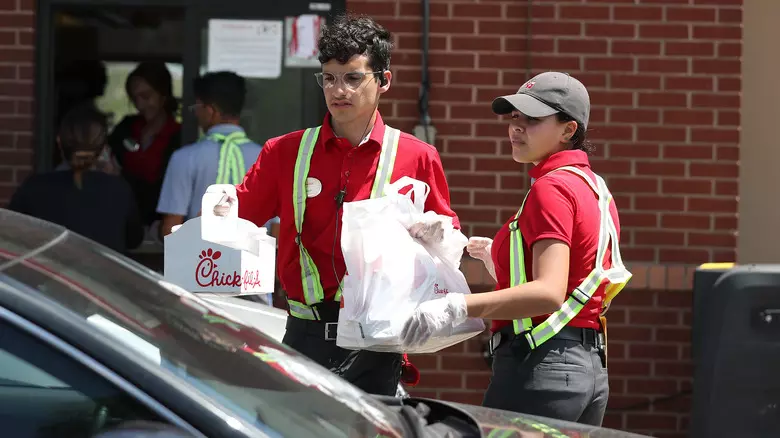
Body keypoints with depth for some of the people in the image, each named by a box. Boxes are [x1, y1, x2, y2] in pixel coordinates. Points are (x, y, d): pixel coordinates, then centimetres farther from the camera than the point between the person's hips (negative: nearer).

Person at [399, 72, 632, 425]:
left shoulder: (551, 187, -12)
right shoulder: (595, 188, 16)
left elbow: (548, 293, -26)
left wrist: (456, 307, -35)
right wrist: (499, 260, 31)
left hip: (541, 368, -10)